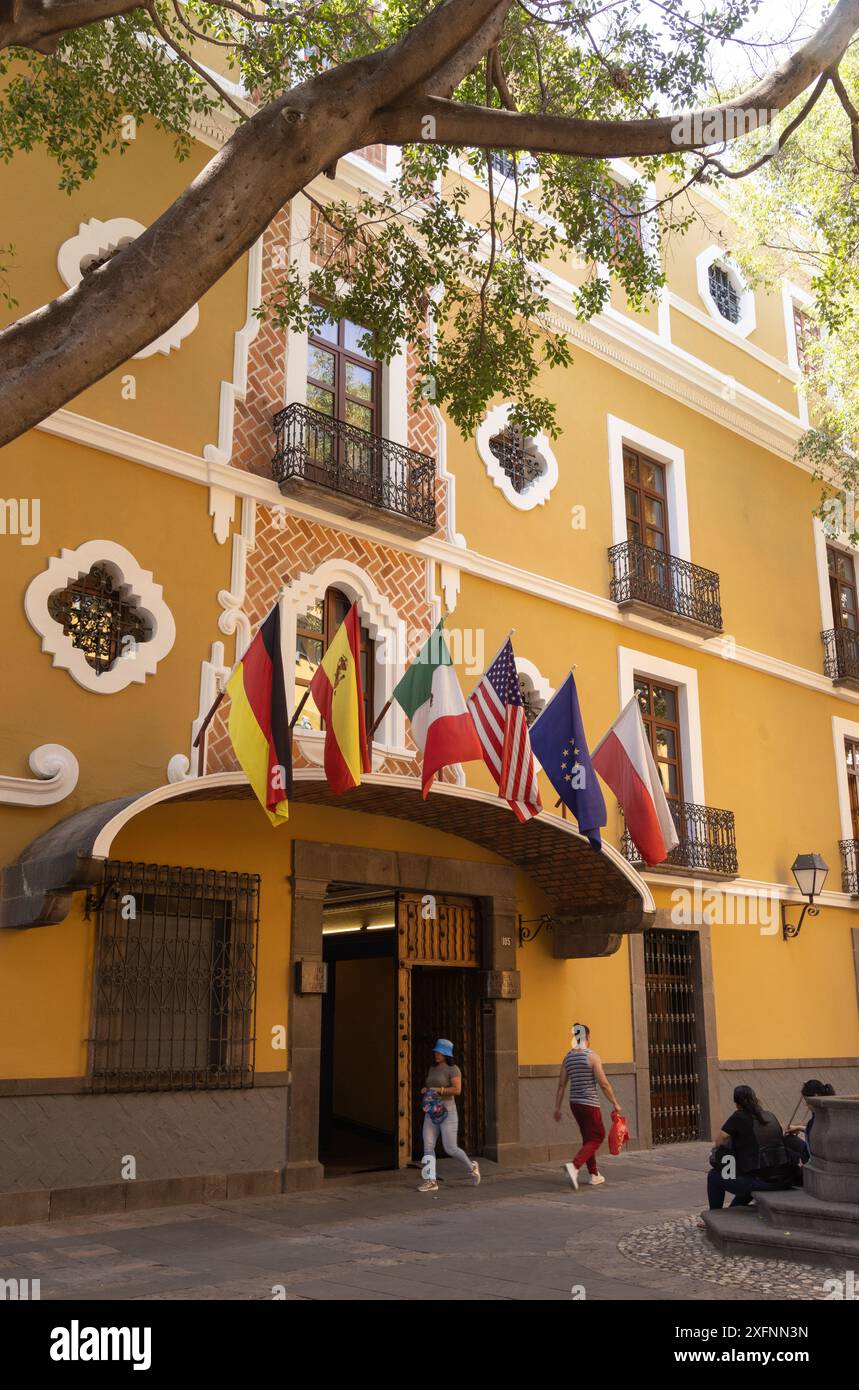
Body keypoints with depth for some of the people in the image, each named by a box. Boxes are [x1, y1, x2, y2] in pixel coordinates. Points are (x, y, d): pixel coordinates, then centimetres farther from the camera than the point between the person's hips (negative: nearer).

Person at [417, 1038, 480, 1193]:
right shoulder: (432, 1069, 15)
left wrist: (438, 1090, -21)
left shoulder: (453, 1069, -8)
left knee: (450, 1149, -5)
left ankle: (471, 1167, 20)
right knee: (428, 1147, -5)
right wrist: (425, 1090, 5)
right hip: (431, 1112, 7)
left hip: (447, 1111, -7)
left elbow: (457, 1090, -19)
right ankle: (431, 1181, -3)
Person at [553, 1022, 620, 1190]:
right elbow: (603, 1083, -12)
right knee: (595, 1138, 2)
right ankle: (574, 1166, -18)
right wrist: (614, 1103, -2)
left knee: (588, 1137, 20)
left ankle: (594, 1175, 25)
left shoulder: (568, 1057, 5)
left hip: (575, 1103, 7)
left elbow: (561, 1085, 6)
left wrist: (557, 1108, 10)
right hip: (590, 1103, -6)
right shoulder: (591, 1055, -12)